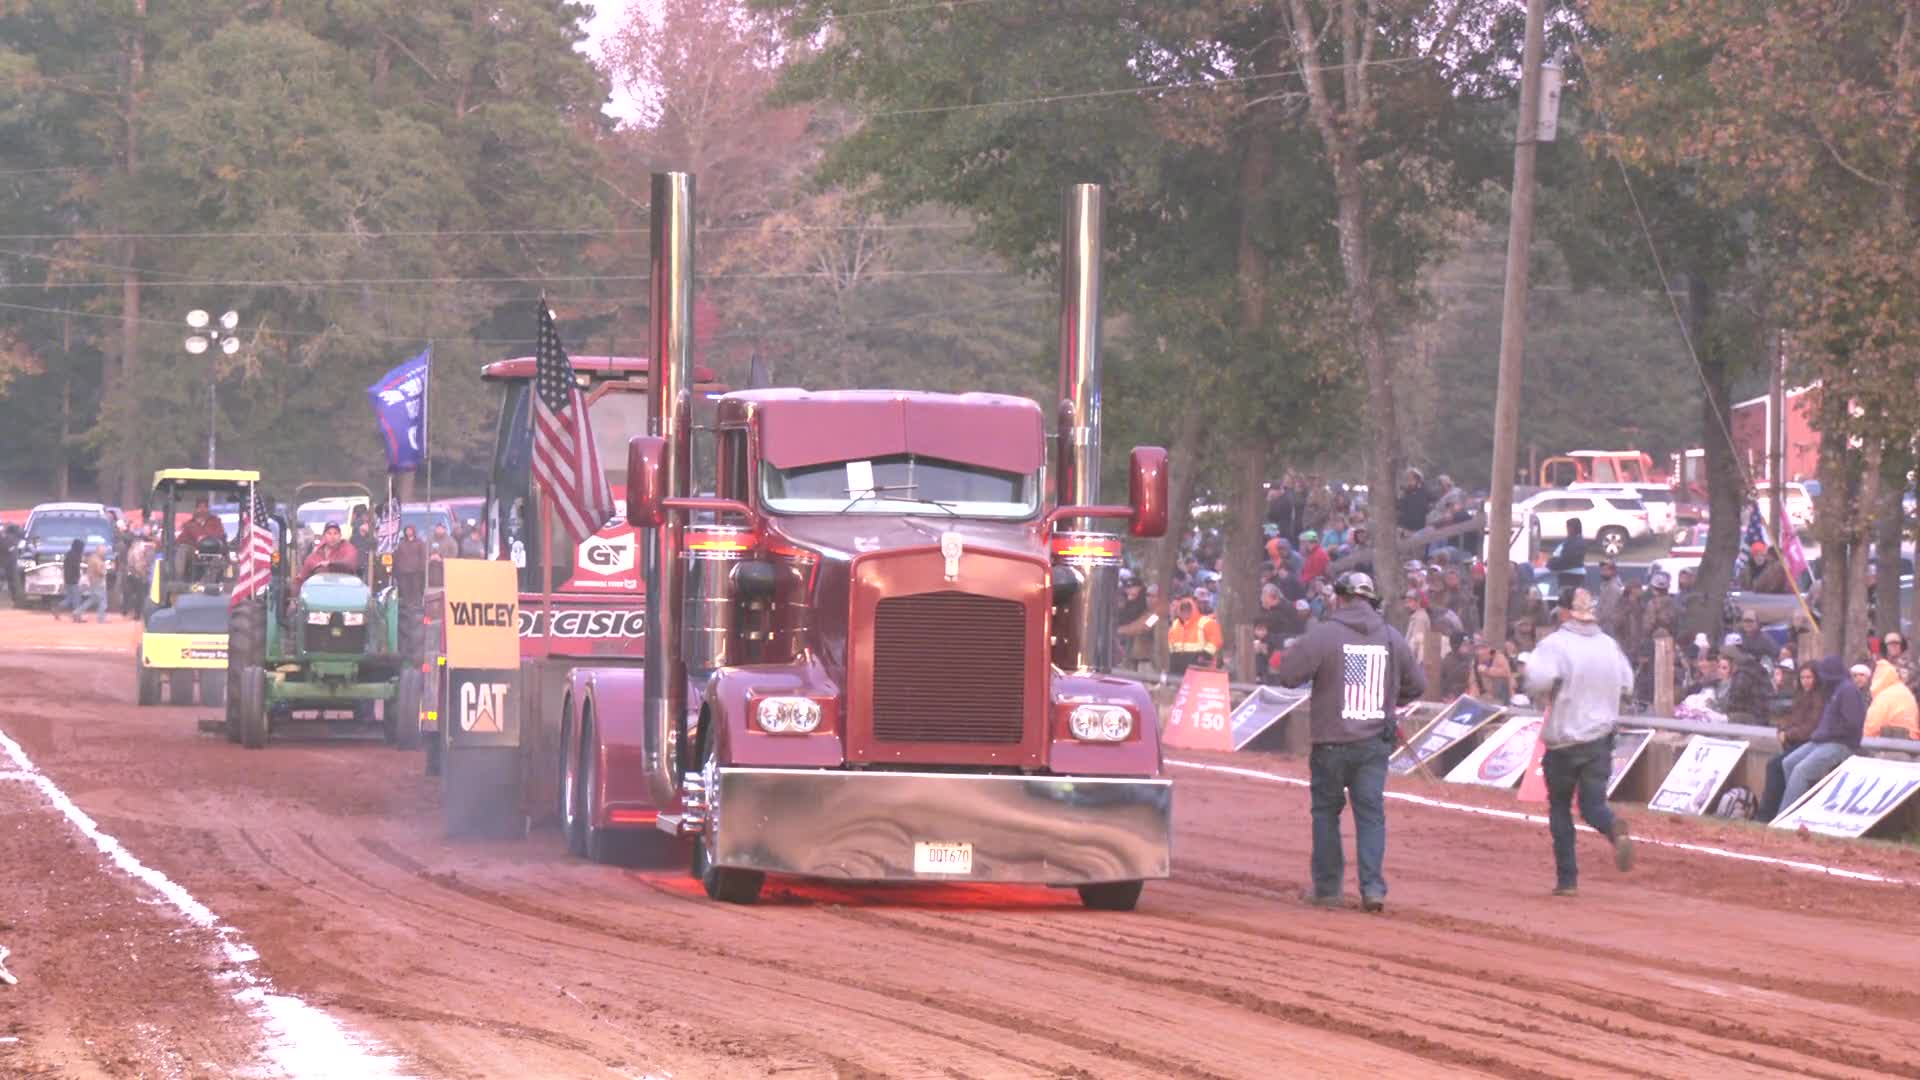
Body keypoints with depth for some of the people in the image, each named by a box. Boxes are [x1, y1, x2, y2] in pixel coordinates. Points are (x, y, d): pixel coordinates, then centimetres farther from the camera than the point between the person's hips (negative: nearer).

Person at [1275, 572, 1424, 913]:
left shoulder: (1323, 634, -10)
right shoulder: (1392, 638, 4)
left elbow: (1288, 674, -13)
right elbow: (1417, 684, 11)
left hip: (1332, 742, -3)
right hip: (1375, 743, 3)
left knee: (1326, 811, 11)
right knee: (1371, 813, 4)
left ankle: (1327, 887, 14)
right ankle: (1373, 886, -7)